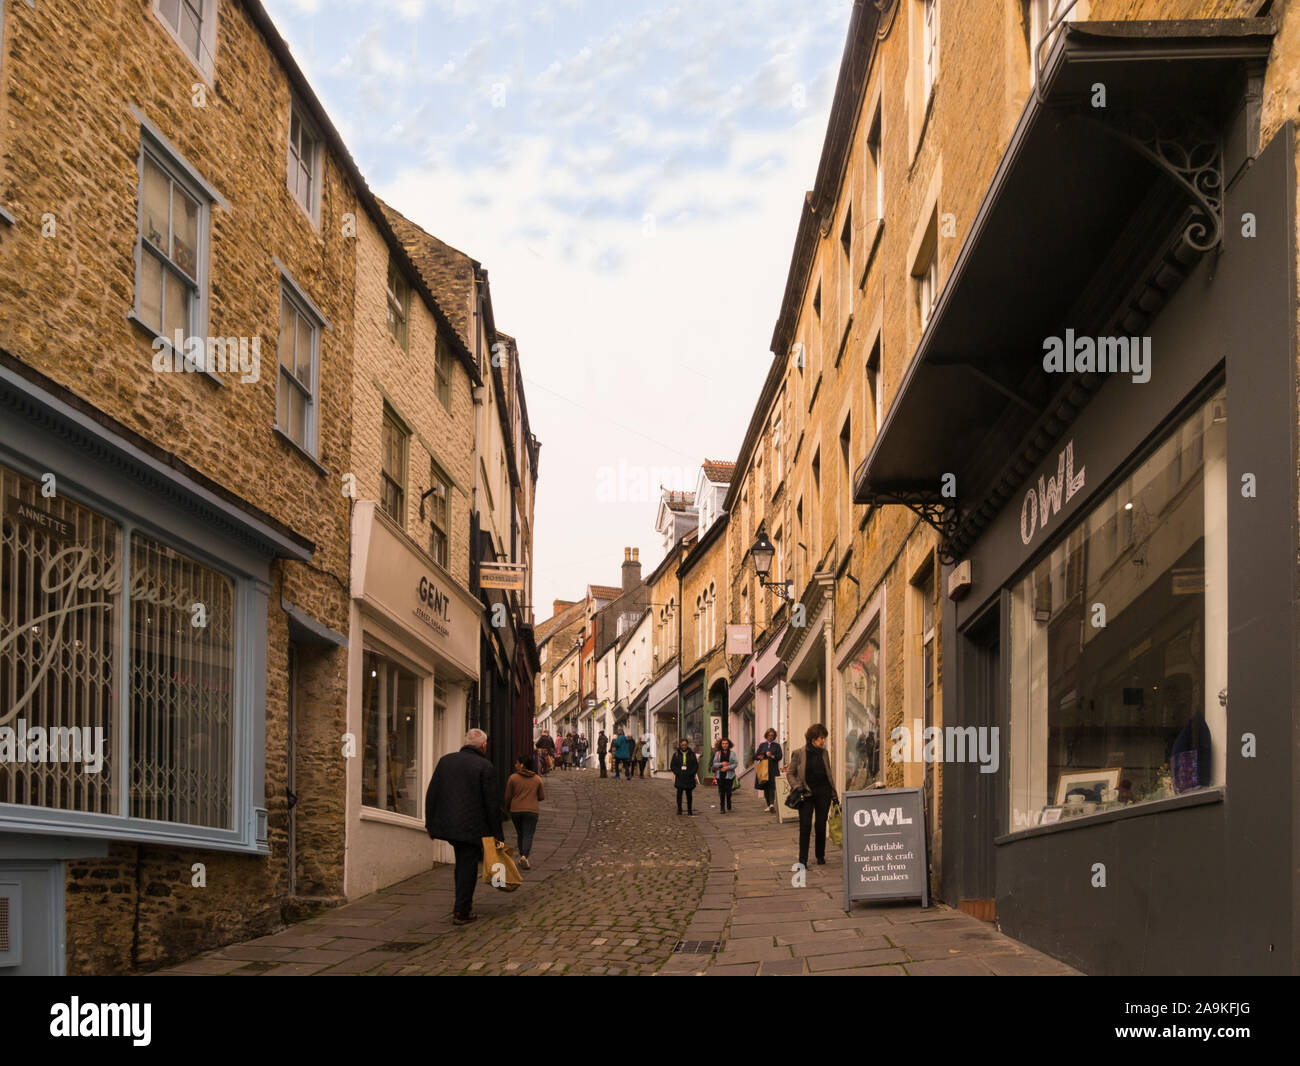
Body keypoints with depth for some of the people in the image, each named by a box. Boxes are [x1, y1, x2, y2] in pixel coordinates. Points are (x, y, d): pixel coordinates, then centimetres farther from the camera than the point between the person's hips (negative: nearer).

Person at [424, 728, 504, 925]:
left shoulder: (445, 761, 8)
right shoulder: (486, 767, -7)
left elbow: (431, 794, 9)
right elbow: (492, 803, -8)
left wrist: (430, 823, 15)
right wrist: (496, 834, -2)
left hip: (446, 824, 5)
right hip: (472, 826, -5)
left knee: (462, 861, 22)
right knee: (468, 866, 3)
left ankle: (465, 902, 23)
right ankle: (461, 912, 4)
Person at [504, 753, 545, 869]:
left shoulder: (513, 778, -5)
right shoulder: (537, 779, 1)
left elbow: (508, 796, -1)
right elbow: (541, 797, 6)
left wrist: (507, 808, 17)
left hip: (515, 811, 1)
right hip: (531, 811, 0)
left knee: (521, 834, 17)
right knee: (528, 835, -2)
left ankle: (522, 857, 20)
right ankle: (524, 856, -23)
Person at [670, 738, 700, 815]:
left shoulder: (691, 754, 7)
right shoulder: (676, 754, 6)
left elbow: (696, 765, 7)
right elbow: (672, 765, 6)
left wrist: (691, 773, -8)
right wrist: (677, 772, -10)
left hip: (689, 777, 1)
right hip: (679, 778, -1)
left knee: (689, 793, 5)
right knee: (679, 792, -8)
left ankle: (689, 810, 13)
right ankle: (679, 809, -5)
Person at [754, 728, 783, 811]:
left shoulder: (777, 746, 8)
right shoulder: (762, 745, 15)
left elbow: (779, 756, -1)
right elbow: (755, 756, 13)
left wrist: (772, 756, -16)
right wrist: (759, 757, -9)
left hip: (773, 769, -3)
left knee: (772, 787, -15)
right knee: (765, 787, 3)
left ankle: (772, 803, -23)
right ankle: (768, 805, 10)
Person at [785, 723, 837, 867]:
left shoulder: (824, 753, 7)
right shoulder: (799, 753, -3)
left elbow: (829, 773, 14)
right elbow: (790, 773, 3)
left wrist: (833, 793, 12)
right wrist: (797, 788, -11)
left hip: (823, 793, 3)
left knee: (821, 825, 6)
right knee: (805, 826, -7)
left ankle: (820, 856, 22)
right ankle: (802, 861, -5)